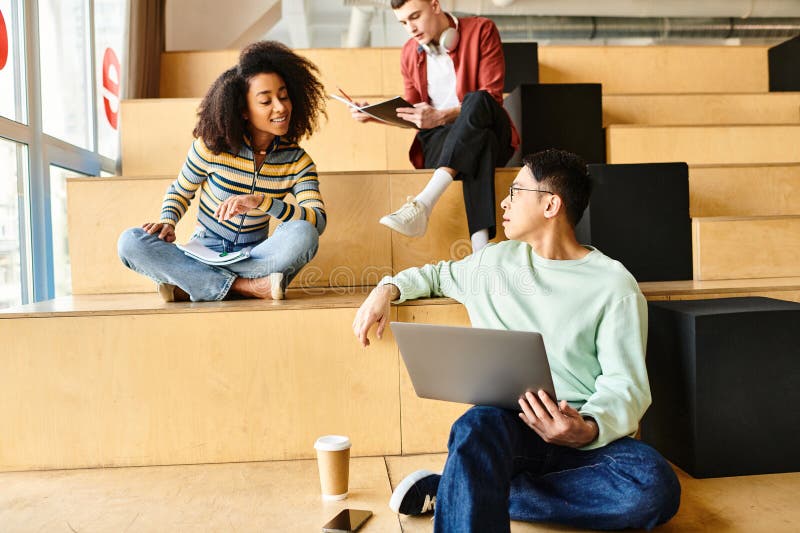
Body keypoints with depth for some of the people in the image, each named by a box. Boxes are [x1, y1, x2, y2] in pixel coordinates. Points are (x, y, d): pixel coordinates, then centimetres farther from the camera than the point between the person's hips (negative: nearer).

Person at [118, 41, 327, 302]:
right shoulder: (212, 146, -7)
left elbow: (318, 222, -18)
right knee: (130, 242, -25)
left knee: (303, 234, -32)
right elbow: (179, 192, 7)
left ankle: (189, 284, -22)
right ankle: (246, 286, -27)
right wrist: (168, 223, -16)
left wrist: (261, 200, -32)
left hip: (254, 256, 0)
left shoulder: (298, 161, -5)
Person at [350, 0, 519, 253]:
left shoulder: (481, 30, 0)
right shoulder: (409, 53, 12)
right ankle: (481, 248, -50)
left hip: (489, 128, -1)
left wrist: (440, 116, -24)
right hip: (439, 140, 2)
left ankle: (423, 204, -45)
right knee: (480, 142, -34)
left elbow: (491, 96, -10)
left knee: (476, 100, -35)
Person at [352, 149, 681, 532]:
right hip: (508, 422, 0)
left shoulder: (615, 285, 2)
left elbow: (626, 384, -5)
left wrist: (588, 429, -26)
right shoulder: (496, 261, 15)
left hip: (584, 434, 1)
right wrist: (388, 288, 13)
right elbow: (437, 274, 33)